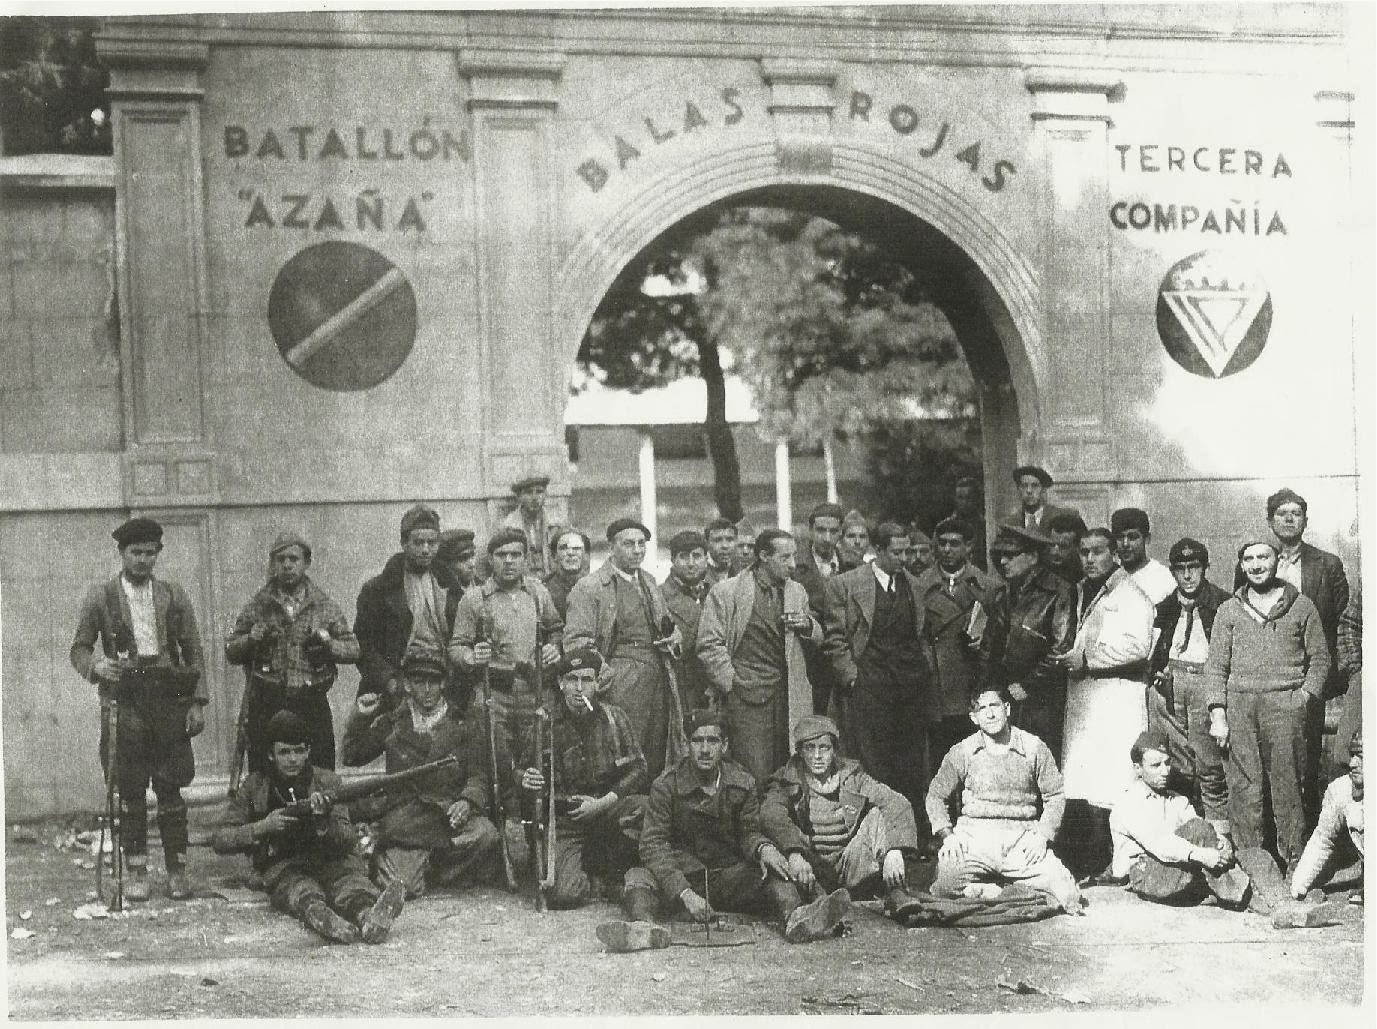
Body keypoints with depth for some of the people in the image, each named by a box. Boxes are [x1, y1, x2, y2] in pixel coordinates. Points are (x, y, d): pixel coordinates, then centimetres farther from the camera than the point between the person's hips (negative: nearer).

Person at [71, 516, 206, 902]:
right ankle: (136, 873, 10)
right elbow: (79, 648, 6)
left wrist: (198, 702, 1)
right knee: (130, 792, 2)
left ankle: (177, 871, 8)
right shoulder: (99, 598, 5)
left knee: (170, 790, 2)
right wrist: (96, 665, -17)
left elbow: (193, 652, 9)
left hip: (169, 702, 1)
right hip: (124, 705, -1)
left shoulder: (174, 596, 9)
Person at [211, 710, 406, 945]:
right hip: (283, 869, 0)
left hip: (331, 863, 0)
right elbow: (218, 840, 6)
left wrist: (324, 821, -23)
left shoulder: (327, 781, 8)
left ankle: (368, 917, -71)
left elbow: (349, 841, -1)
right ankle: (320, 917, -74)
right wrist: (263, 827, -9)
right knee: (304, 893, -37)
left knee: (351, 883, -36)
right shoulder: (256, 786, 10)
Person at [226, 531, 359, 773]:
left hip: (313, 703, 0)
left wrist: (328, 643, -10)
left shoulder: (325, 606, 9)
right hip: (265, 705, 0)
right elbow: (230, 651, 9)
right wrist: (252, 639, -10)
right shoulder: (257, 606, 8)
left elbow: (353, 649, 8)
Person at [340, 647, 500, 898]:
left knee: (485, 834, -31)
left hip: (450, 812, 1)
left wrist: (467, 802, -16)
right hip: (403, 816, -1)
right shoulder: (392, 724, 13)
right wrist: (359, 718, 3)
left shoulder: (461, 725, 10)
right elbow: (351, 757, 18)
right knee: (403, 886, -23)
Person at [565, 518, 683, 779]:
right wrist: (601, 671, -25)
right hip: (620, 687, -7)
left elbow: (669, 625, 31)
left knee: (656, 763, 6)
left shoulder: (649, 582, 19)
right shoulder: (588, 588, -3)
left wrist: (674, 638, 8)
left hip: (659, 686, 7)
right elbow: (576, 641, -9)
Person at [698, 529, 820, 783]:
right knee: (755, 777, -6)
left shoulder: (797, 592, 16)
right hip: (747, 696, -4)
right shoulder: (724, 593, -1)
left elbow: (819, 638, 24)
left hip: (789, 695, 4)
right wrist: (732, 683, -8)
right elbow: (709, 645, -3)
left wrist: (807, 625, 2)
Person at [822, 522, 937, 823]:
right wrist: (850, 674, -9)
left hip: (914, 685, 4)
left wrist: (928, 671, 10)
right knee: (873, 765, -6)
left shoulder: (914, 585, 17)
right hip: (870, 688, -4)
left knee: (913, 764, 3)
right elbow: (834, 638, 0)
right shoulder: (845, 585, 1)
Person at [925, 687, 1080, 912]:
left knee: (1067, 896, -19)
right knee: (944, 887, -31)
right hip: (975, 836, -1)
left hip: (1023, 839, 1)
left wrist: (1042, 835, -4)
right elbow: (936, 796, 13)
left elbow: (1055, 796, 10)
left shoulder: (1034, 748, 5)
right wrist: (947, 835, -3)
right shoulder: (961, 752, 5)